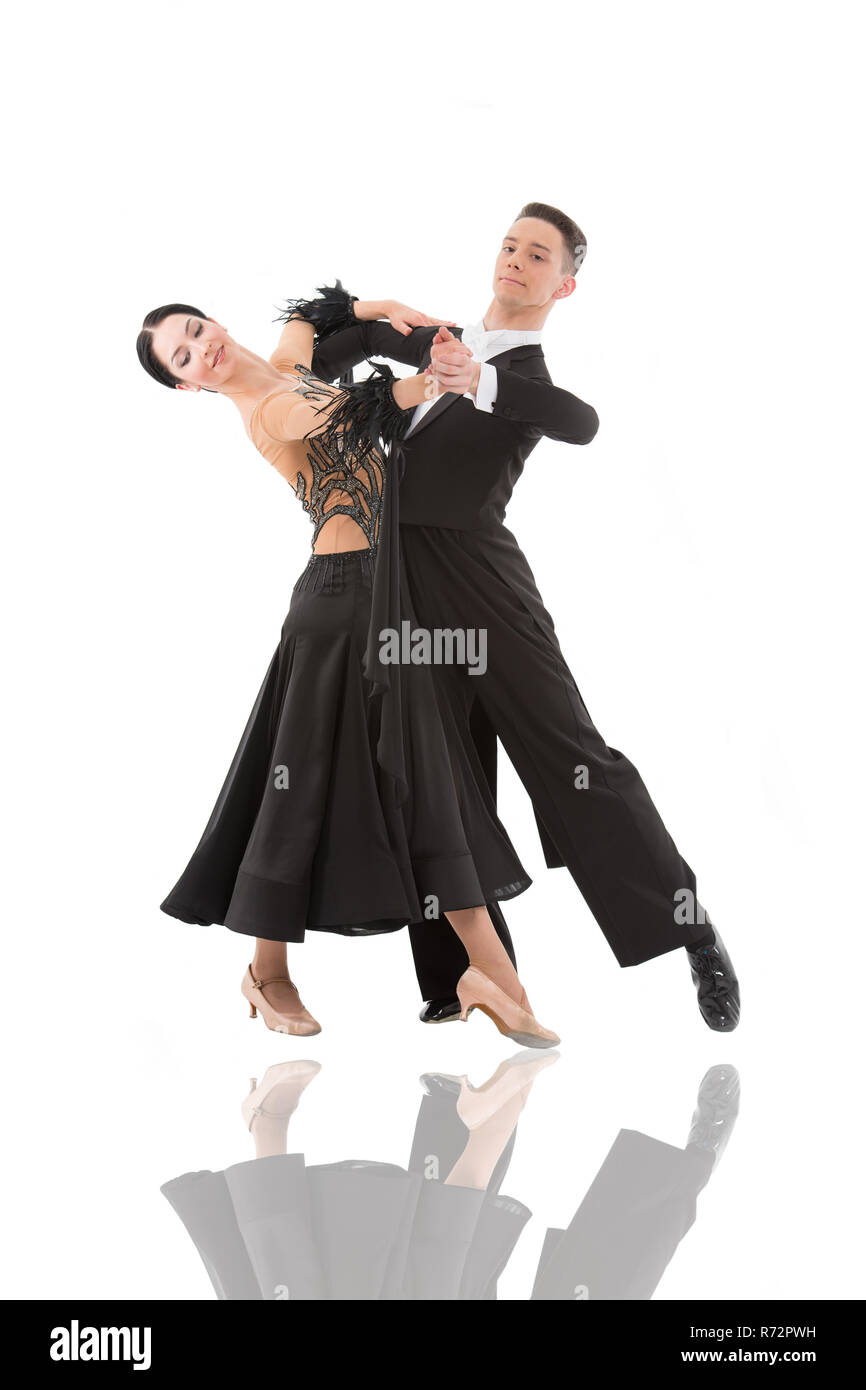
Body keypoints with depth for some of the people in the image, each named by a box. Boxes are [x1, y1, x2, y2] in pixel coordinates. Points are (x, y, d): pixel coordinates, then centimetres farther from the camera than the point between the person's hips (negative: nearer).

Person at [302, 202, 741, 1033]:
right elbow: (361, 337, 33)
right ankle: (468, 971, 13)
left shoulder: (527, 378, -7)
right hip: (409, 582, 7)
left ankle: (692, 929, 1)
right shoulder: (441, 340, 16)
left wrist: (481, 383, -44)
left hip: (475, 577, -7)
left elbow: (582, 423, -30)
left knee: (568, 754, -11)